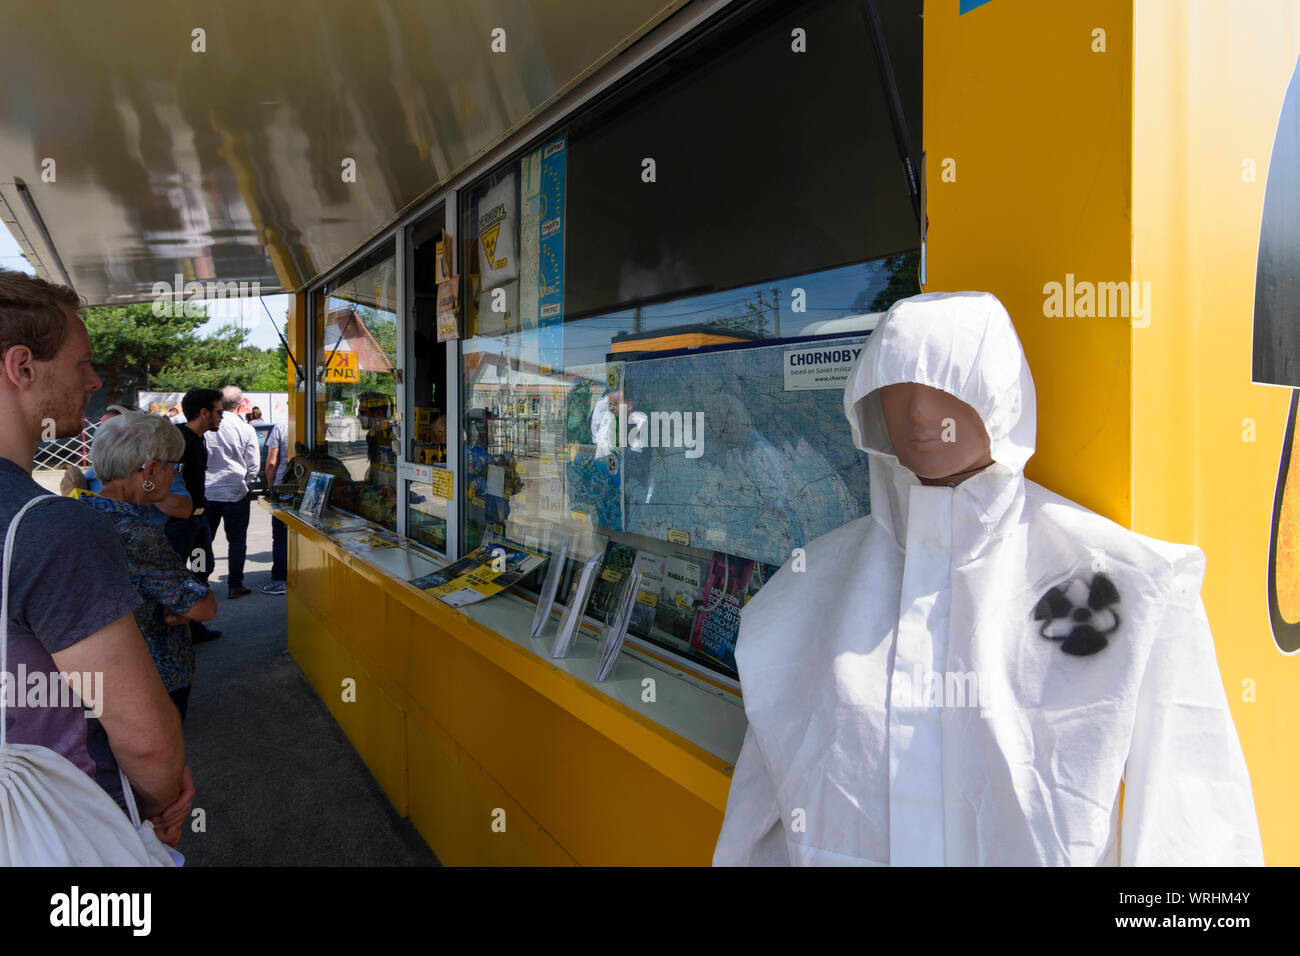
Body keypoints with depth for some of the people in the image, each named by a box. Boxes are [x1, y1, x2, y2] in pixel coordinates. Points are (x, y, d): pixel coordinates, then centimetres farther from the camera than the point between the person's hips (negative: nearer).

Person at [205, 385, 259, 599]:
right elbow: (254, 465, -4)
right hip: (236, 493, -2)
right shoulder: (246, 429, -8)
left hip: (206, 492, 2)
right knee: (237, 540, 6)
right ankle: (235, 585, 8)